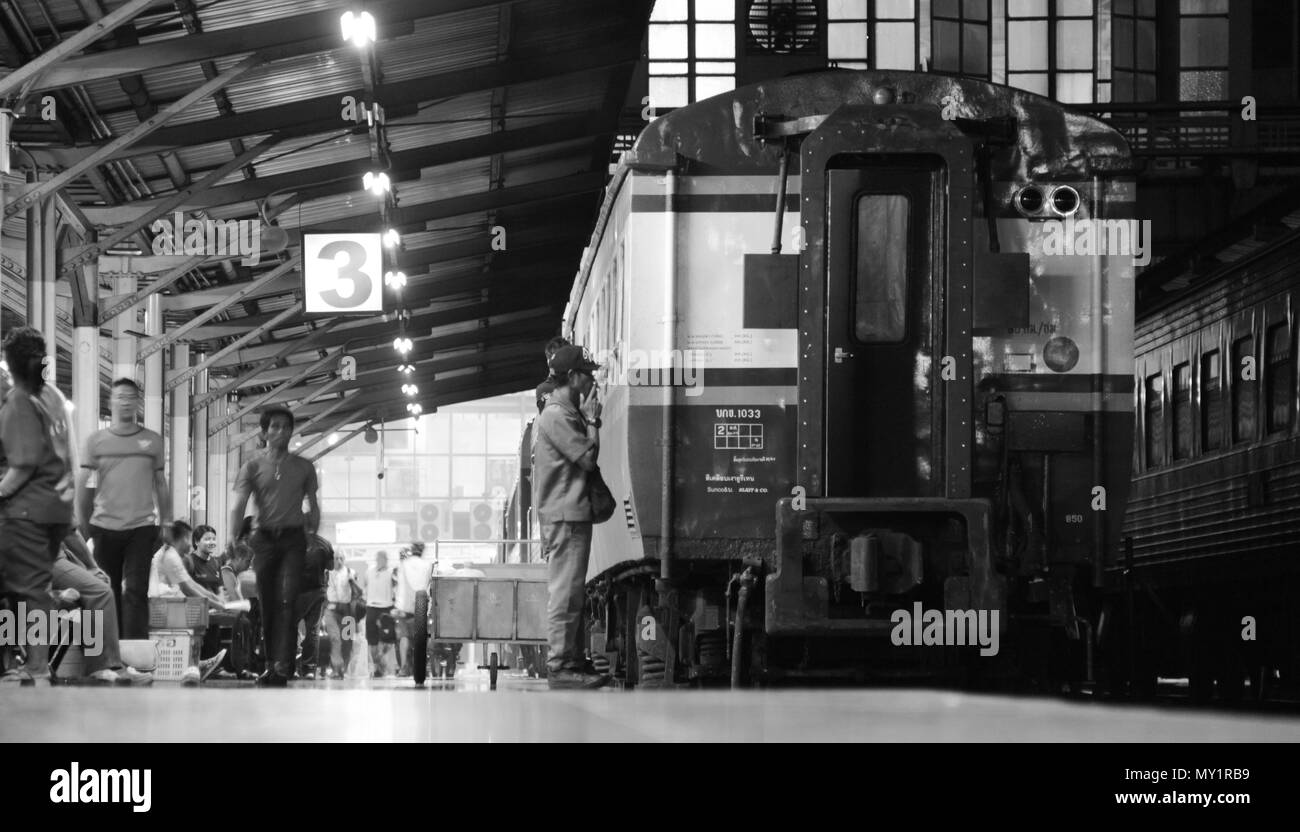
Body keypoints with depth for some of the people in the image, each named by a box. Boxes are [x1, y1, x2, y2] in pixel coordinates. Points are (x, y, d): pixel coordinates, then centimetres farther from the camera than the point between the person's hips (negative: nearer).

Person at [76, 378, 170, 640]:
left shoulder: (152, 441, 7)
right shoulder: (96, 441, 5)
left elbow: (161, 484, 11)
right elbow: (83, 485, 5)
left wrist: (165, 523, 6)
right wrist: (83, 524, 0)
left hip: (142, 527, -1)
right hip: (104, 527, 1)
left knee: (136, 592, -9)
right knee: (108, 593, 7)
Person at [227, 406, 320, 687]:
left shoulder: (304, 468, 10)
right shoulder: (253, 467, 5)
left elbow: (312, 506, 17)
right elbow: (239, 505, -5)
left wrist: (313, 537, 4)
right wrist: (233, 536, -21)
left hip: (293, 540, -1)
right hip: (264, 538, 1)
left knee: (287, 603, -15)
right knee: (267, 606, 3)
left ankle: (282, 668, -22)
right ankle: (271, 665, 13)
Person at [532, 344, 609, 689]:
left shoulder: (564, 413, 20)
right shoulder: (557, 416, -13)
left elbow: (584, 460, 20)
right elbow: (588, 458, -16)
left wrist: (588, 419, 14)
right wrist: (593, 420, -7)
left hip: (571, 515, 11)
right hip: (566, 517, -11)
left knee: (574, 595, 12)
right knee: (566, 592, -11)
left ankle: (574, 661, 16)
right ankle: (560, 666, -11)